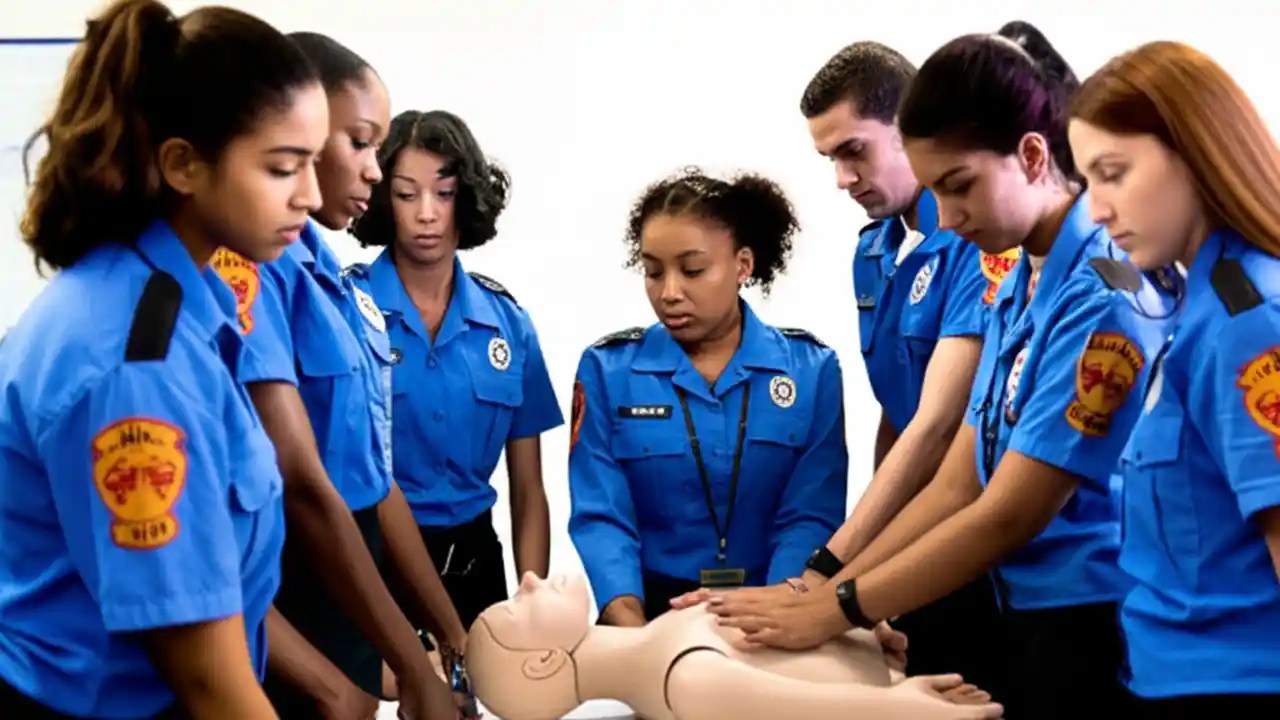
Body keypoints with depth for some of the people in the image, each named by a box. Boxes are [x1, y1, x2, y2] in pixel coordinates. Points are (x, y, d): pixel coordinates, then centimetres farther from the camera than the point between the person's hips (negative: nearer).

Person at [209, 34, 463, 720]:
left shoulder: (331, 276, 8)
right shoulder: (246, 261, -18)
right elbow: (301, 485, -23)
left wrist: (457, 642, 11)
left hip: (348, 593, 8)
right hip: (284, 599, -8)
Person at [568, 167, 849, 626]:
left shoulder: (811, 369, 4)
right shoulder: (607, 369, 4)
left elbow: (811, 518, -2)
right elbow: (600, 518, -3)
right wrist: (633, 631, -18)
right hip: (653, 610, 0)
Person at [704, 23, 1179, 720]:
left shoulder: (1106, 290, -19)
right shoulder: (1018, 284, 7)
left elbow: (1007, 515, -18)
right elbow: (956, 485, 6)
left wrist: (839, 608, -11)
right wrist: (820, 589, 0)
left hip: (1100, 628, -8)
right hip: (1029, 617, 8)